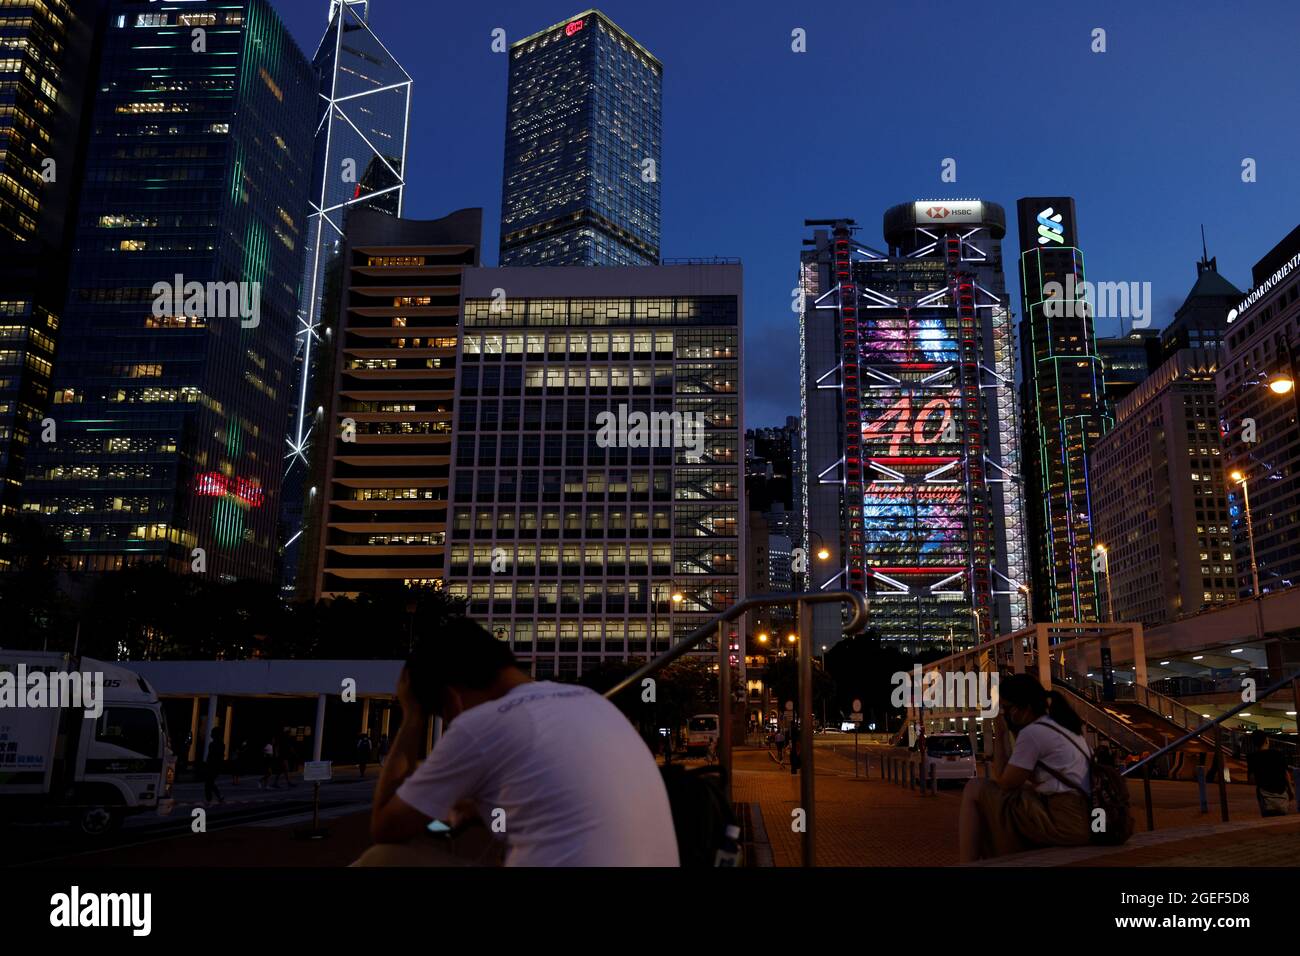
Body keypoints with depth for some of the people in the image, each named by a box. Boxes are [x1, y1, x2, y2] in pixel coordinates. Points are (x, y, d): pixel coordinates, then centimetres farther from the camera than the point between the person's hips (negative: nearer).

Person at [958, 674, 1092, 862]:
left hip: (1065, 823, -10)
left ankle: (967, 862, -3)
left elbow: (1004, 783, -6)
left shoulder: (1032, 732, -12)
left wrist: (1001, 736, 0)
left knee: (975, 790, -5)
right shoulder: (1060, 724, 16)